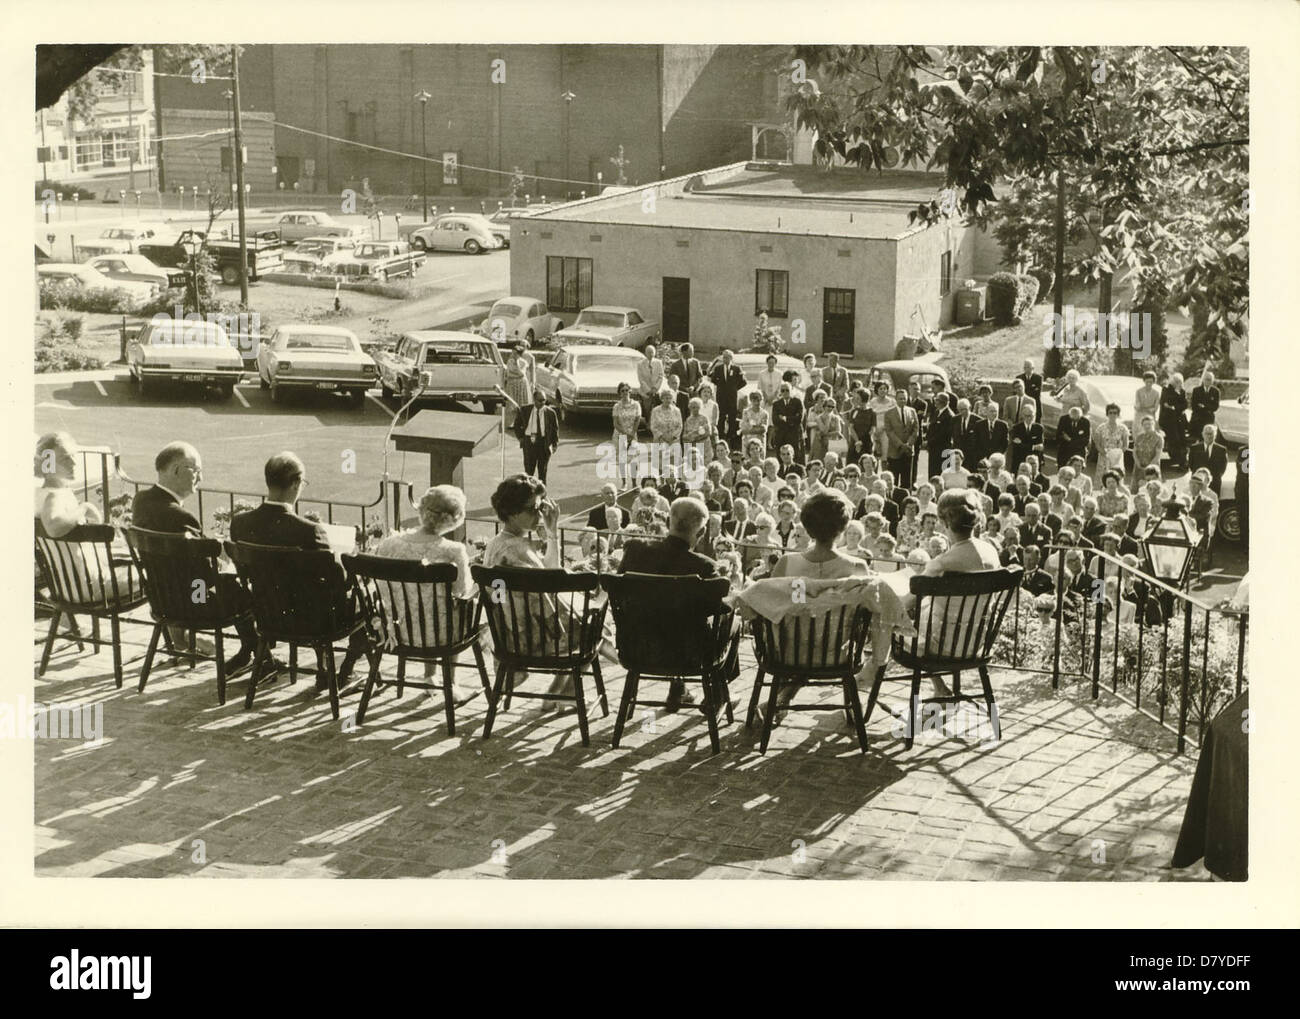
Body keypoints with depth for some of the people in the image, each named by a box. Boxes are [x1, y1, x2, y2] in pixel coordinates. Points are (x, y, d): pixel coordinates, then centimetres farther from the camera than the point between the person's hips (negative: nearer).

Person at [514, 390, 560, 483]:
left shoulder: (550, 413, -1)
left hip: (544, 443, 0)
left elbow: (555, 429, 8)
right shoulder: (524, 410, 2)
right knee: (529, 470, 0)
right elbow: (517, 424, 15)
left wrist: (554, 444, 2)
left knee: (542, 471, 6)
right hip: (529, 441, 0)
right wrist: (520, 437, 4)